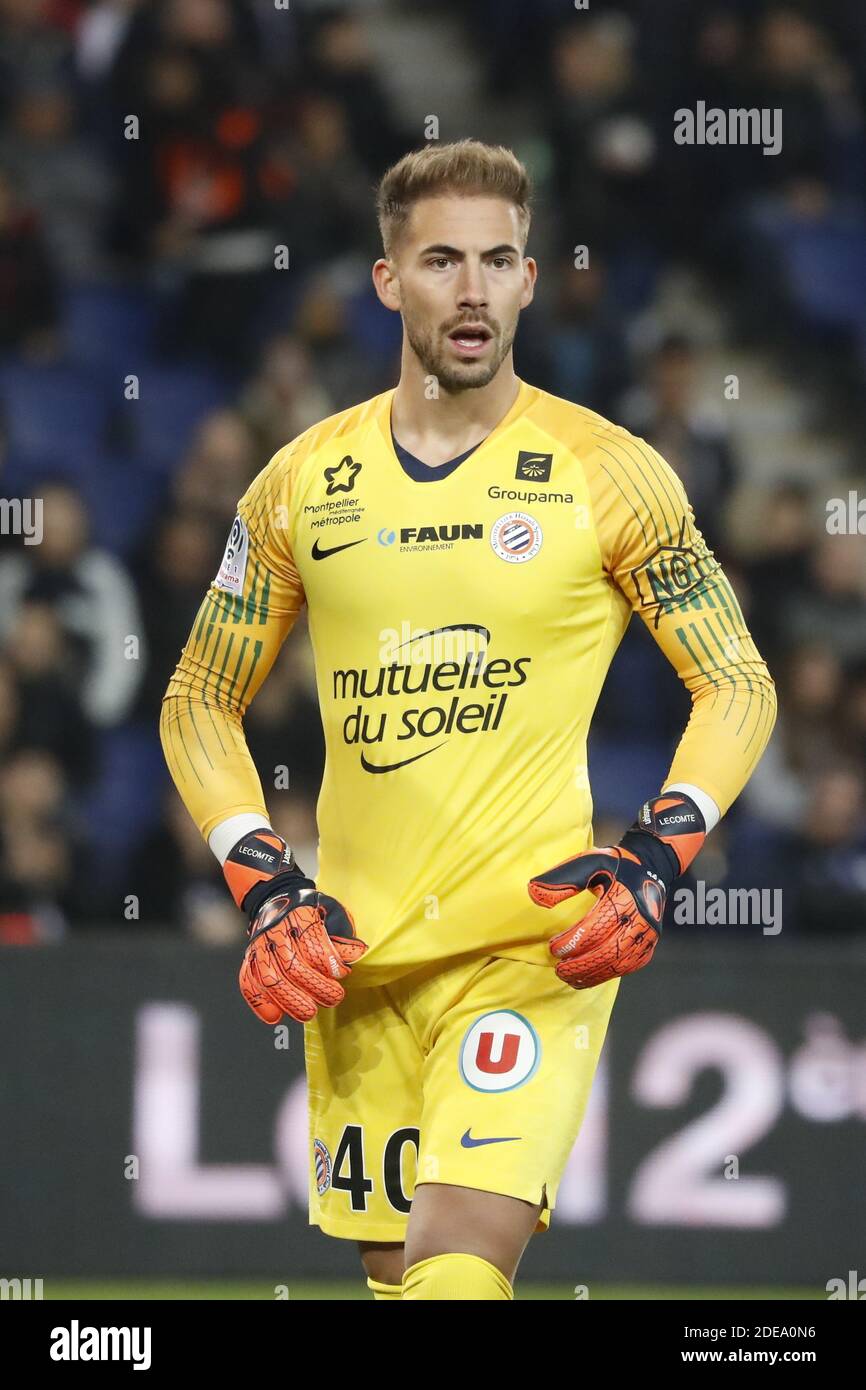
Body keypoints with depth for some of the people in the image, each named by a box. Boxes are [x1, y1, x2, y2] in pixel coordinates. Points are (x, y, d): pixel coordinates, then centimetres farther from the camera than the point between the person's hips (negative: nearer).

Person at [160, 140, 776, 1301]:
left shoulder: (607, 476, 0)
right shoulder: (302, 484, 7)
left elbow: (738, 687, 5)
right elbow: (200, 702, 15)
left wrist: (657, 860, -10)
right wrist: (266, 889, 1)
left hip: (537, 940, -4)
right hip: (354, 949, 4)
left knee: (459, 1265, -22)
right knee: (391, 1270, 7)